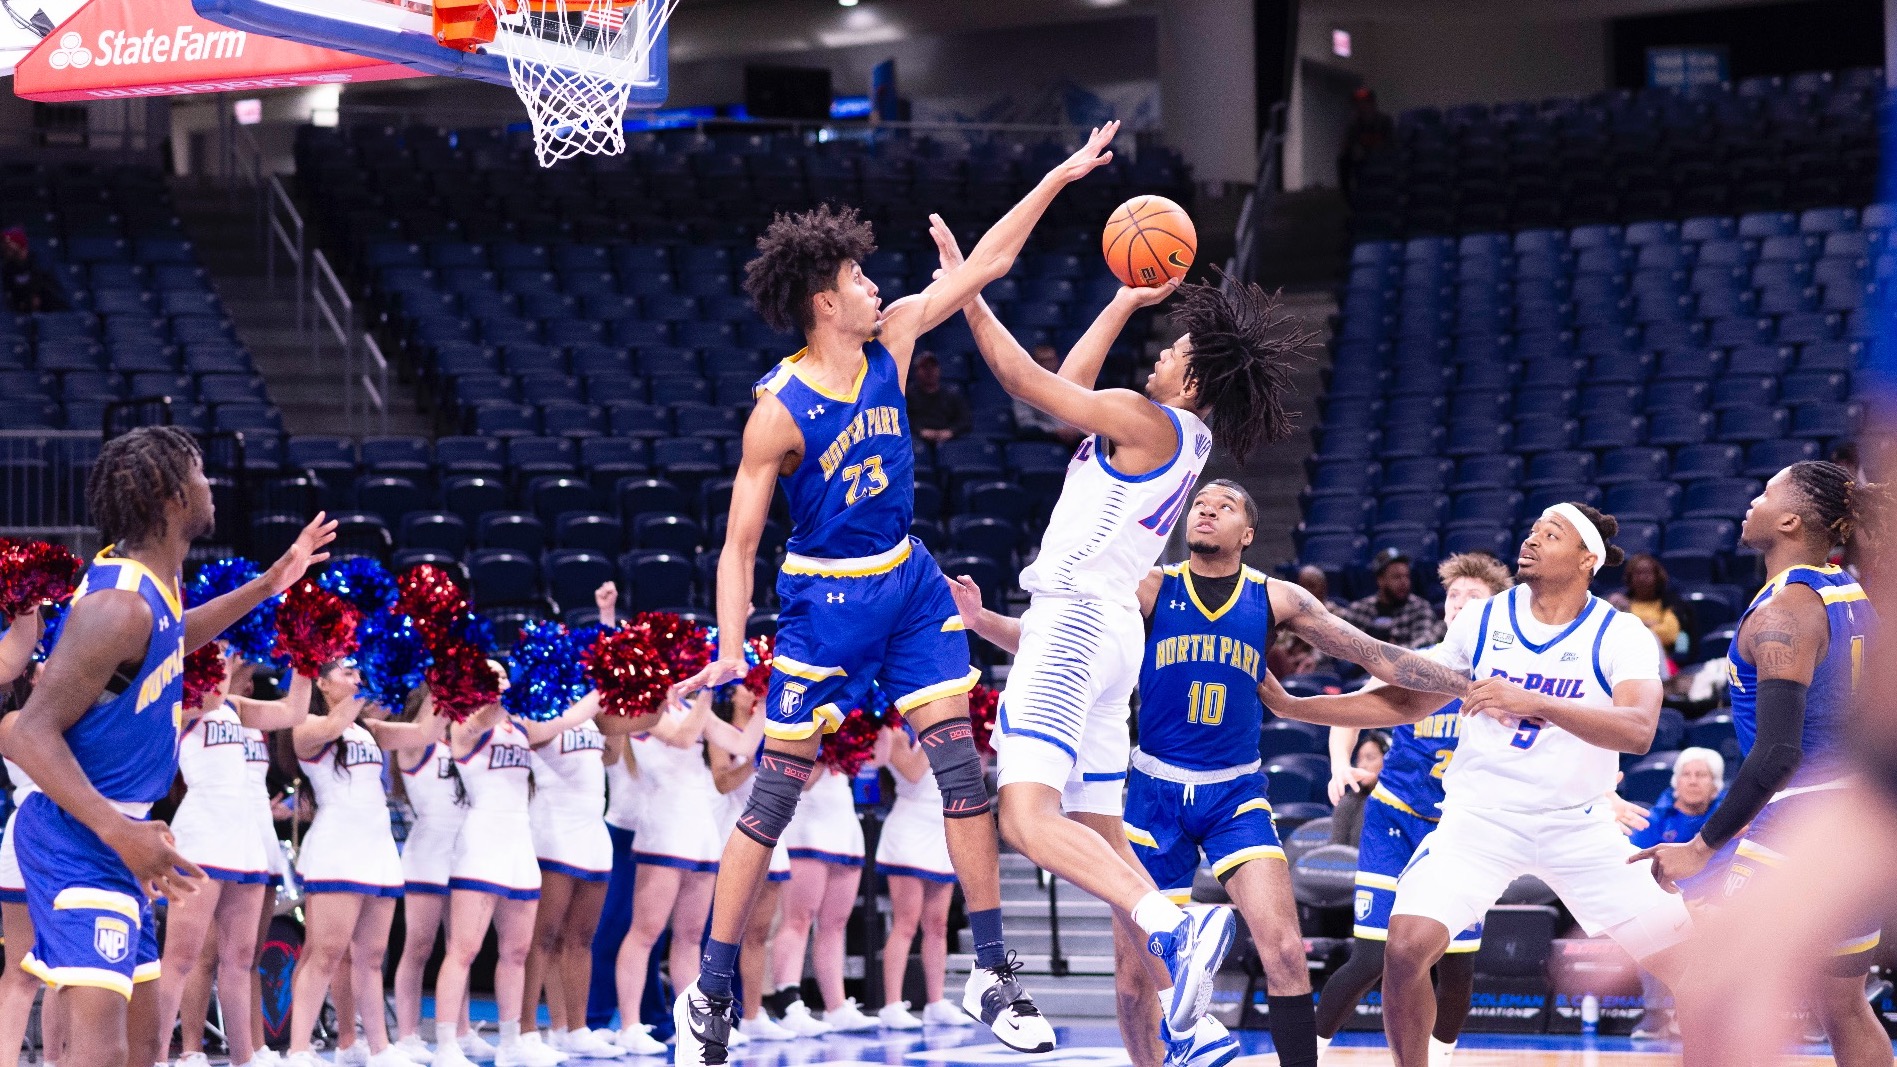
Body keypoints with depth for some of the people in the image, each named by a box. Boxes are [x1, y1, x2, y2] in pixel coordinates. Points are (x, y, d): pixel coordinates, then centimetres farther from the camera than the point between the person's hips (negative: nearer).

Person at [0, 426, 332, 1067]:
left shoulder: (150, 578, 6)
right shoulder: (120, 605, -23)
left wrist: (267, 587, 31)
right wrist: (118, 830, -35)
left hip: (116, 834, 11)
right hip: (79, 839, -11)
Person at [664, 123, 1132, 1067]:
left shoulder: (892, 337, -2)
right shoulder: (780, 412, -19)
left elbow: (984, 267, 6)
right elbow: (739, 545, -16)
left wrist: (1059, 179, 2)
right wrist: (730, 648, -27)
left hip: (908, 584, 6)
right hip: (825, 600, -6)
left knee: (962, 768, 0)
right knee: (774, 796, -3)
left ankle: (991, 974, 6)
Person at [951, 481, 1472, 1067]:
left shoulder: (1273, 599, 2)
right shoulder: (1151, 588, -1)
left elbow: (1375, 654, 3)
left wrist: (1470, 686, -2)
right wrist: (982, 620, -20)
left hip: (1235, 794, 0)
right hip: (1154, 791, 0)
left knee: (1284, 951, -17)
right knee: (1133, 966, 1)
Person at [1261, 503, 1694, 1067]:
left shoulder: (1621, 635, -9)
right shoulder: (1482, 620, 2)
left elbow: (1638, 730, -26)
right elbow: (1406, 704, 12)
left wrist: (1536, 702, -38)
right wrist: (1290, 706, 6)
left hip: (1579, 827, -1)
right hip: (1479, 818, 1)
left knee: (1682, 952, -7)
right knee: (1406, 947, -19)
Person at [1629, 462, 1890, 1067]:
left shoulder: (1783, 612, -17)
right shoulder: (1859, 596, 9)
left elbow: (1777, 754, -24)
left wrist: (1703, 847, -19)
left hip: (1791, 829, -9)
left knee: (1702, 1003, -6)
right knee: (1842, 1007, 20)